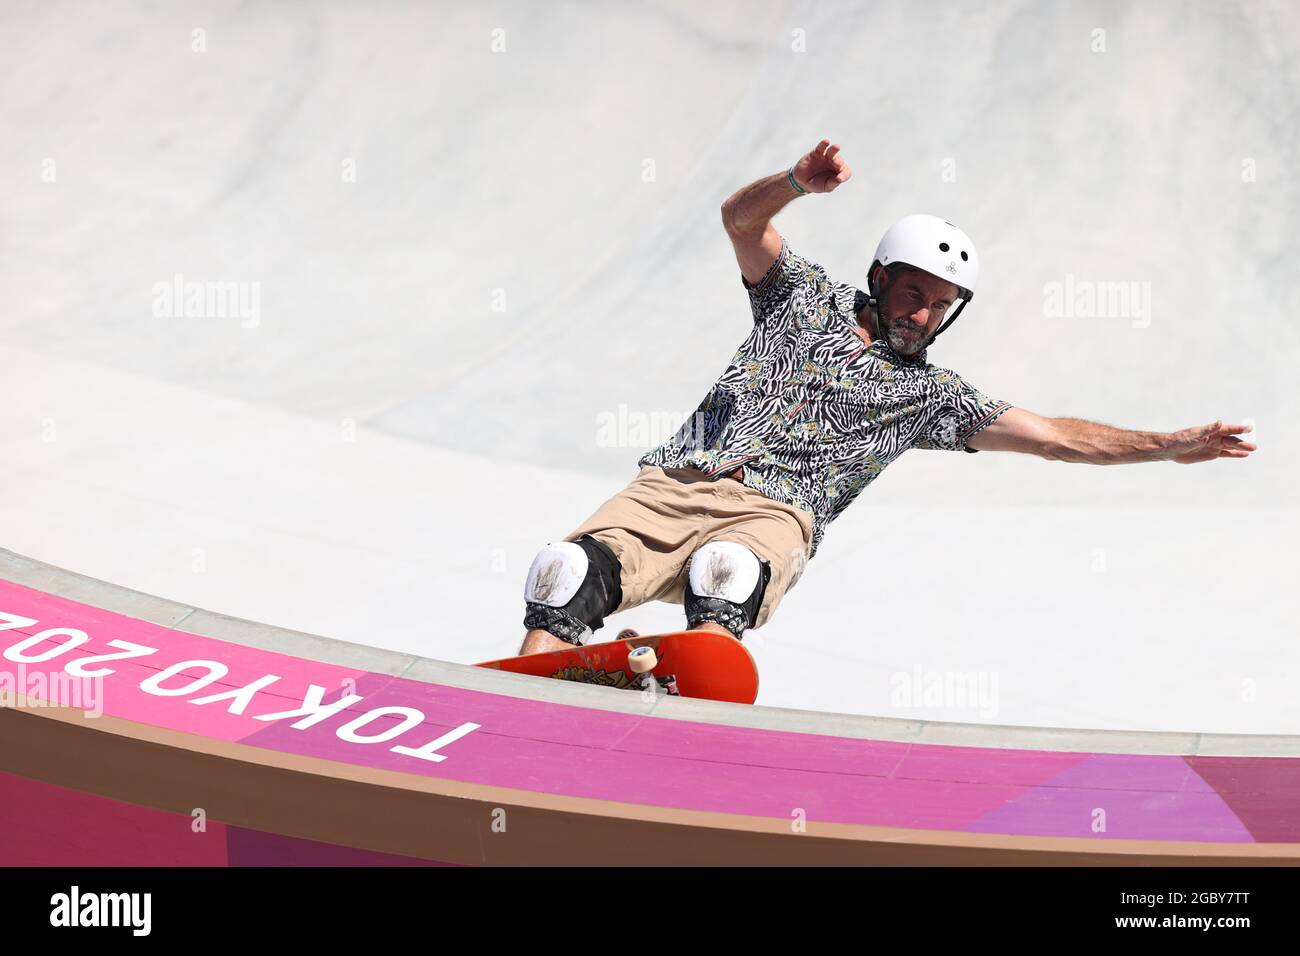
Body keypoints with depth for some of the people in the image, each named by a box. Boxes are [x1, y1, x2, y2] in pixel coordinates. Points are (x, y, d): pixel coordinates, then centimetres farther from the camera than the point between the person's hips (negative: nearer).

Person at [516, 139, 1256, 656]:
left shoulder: (930, 393, 18)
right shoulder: (807, 293, 20)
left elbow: (1056, 437, 16)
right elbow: (741, 219, 6)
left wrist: (1169, 446, 8)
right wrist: (800, 182, -15)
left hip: (771, 517, -1)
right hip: (672, 483, 1)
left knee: (727, 572, -40)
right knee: (566, 575, -27)